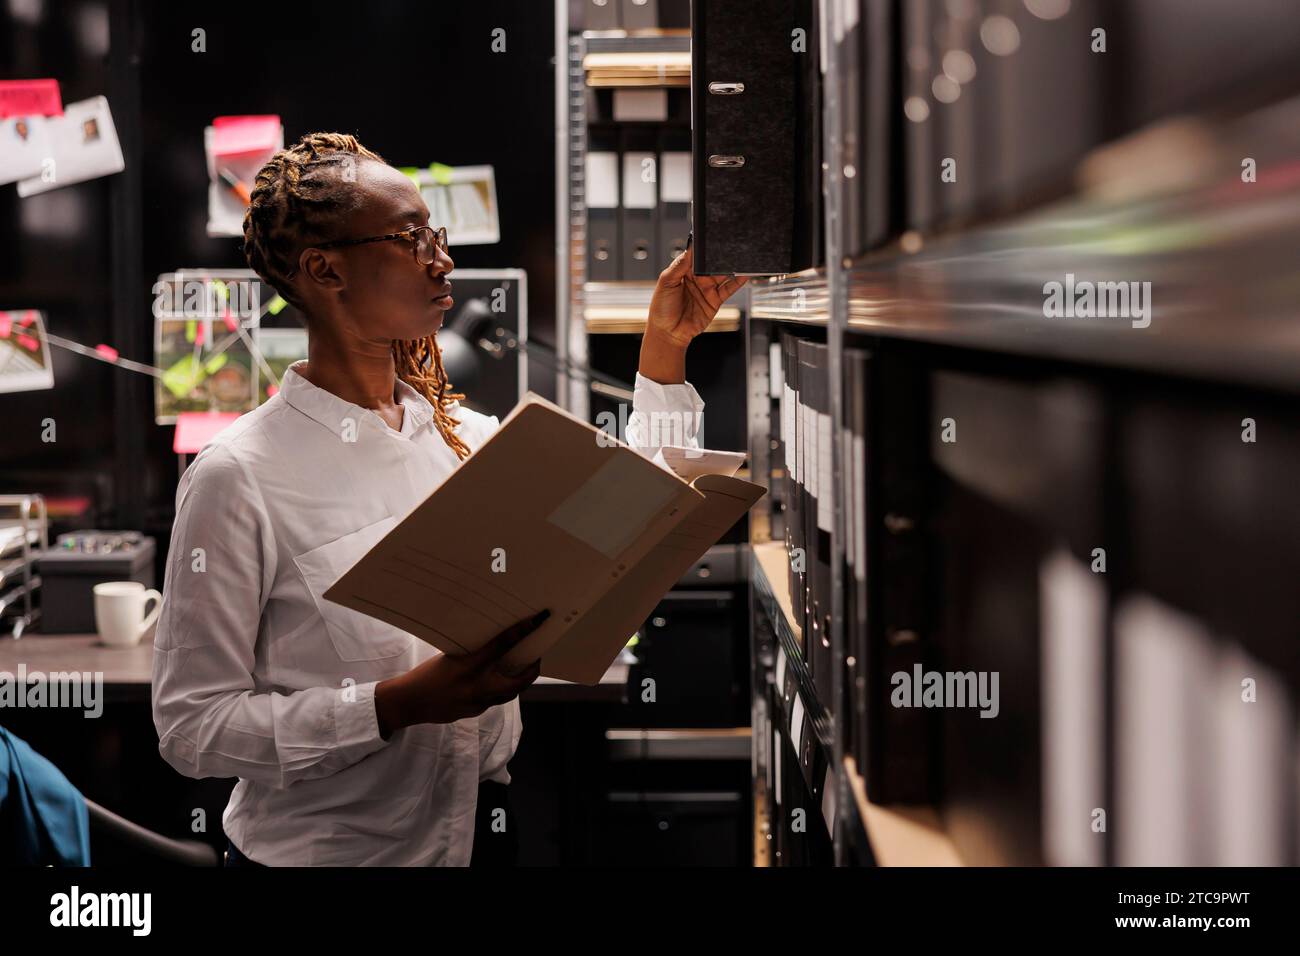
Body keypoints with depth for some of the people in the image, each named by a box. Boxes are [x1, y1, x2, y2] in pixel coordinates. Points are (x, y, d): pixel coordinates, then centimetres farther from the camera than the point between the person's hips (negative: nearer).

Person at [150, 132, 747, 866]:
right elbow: (191, 726, -18)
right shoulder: (240, 478, -17)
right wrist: (399, 704, -27)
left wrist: (666, 351, 2)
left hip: (477, 830, 6)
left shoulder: (465, 437, 2)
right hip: (319, 849, -6)